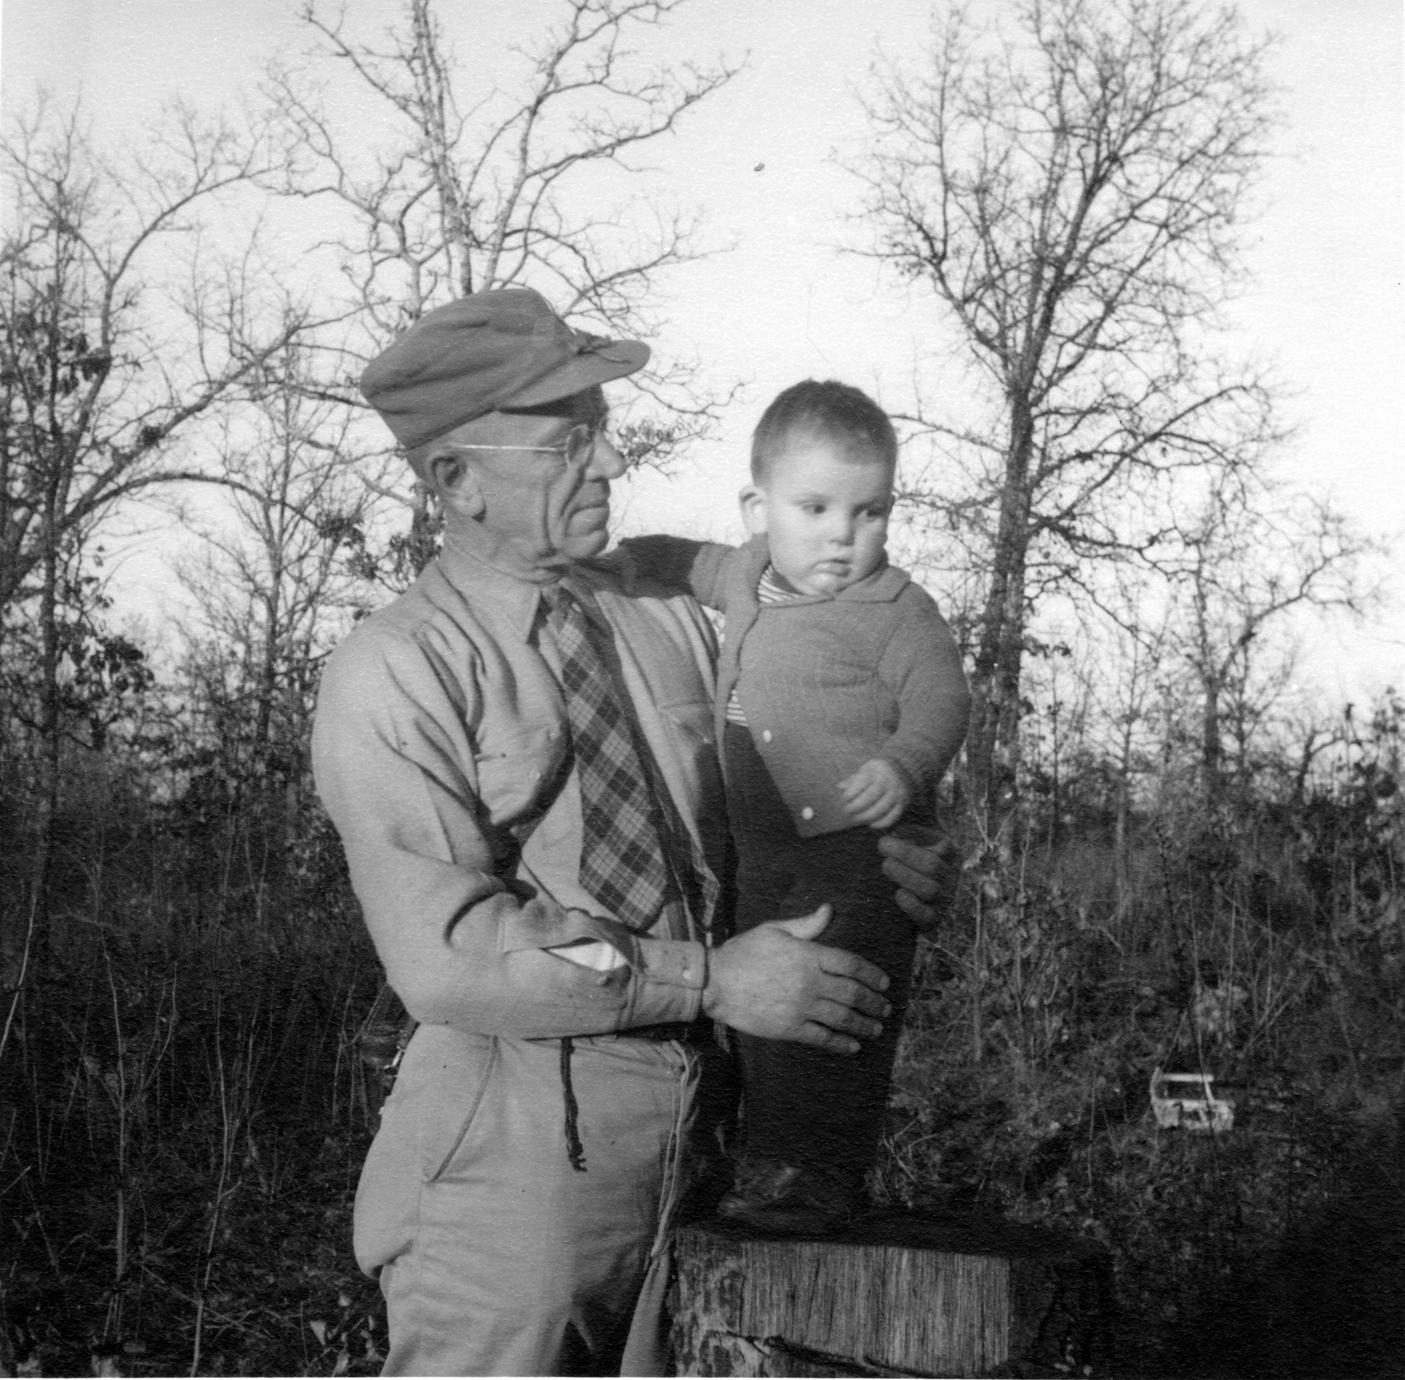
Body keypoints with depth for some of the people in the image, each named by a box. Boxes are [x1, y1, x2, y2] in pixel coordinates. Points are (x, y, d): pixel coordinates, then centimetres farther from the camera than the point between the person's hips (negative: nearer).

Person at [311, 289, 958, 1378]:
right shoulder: (392, 677, -10)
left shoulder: (672, 621, 8)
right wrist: (711, 979, -20)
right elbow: (449, 953, -19)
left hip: (690, 1133, 5)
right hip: (515, 1153, -5)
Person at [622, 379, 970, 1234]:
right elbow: (687, 563, 30)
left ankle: (823, 1177, 4)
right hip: (763, 858, 7)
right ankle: (769, 1160, 27)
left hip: (860, 853, -7)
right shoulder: (748, 577, 10)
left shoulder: (893, 609, -10)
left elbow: (941, 698, -17)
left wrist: (905, 766, -35)